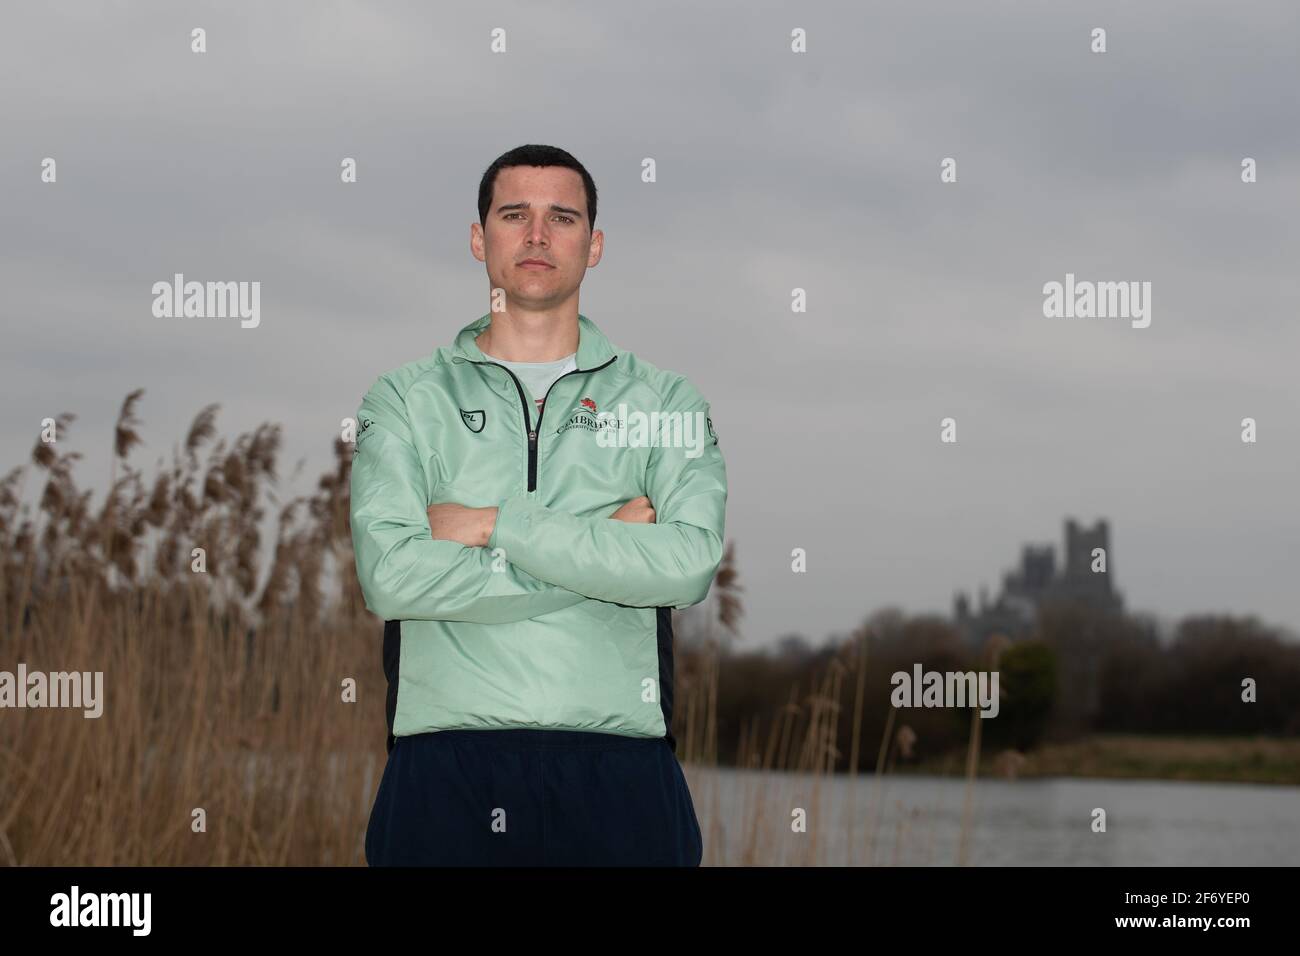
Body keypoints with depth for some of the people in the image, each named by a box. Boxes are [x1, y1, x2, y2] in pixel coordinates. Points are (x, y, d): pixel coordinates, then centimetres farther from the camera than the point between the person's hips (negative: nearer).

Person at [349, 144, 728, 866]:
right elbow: (389, 576, -7)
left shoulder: (663, 400, 12)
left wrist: (493, 526, -8)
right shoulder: (406, 400, 10)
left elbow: (690, 565, -7)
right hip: (447, 770, 0)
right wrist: (606, 550, -6)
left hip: (617, 771, 0)